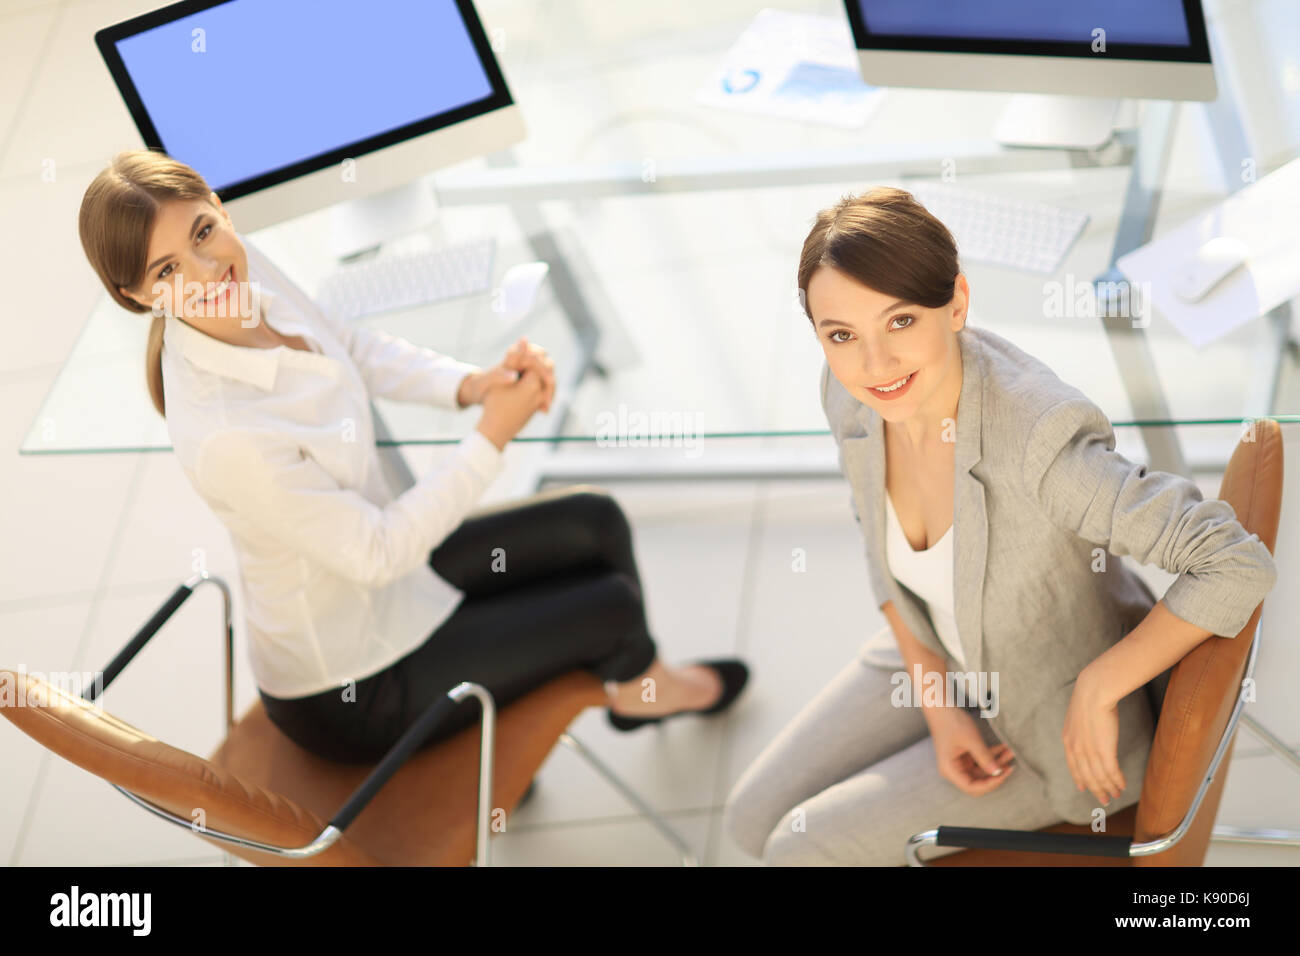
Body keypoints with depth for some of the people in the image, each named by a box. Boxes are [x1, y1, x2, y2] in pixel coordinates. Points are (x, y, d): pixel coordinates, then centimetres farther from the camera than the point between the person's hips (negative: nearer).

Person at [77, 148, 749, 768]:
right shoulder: (226, 438, -40)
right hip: (351, 691, -8)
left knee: (595, 521, 14)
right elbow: (375, 552, -28)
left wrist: (472, 383, -12)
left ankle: (641, 682, 42)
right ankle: (636, 681, 46)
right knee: (612, 604, 7)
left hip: (378, 570, 8)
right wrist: (493, 437, -22)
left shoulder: (240, 268, -15)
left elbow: (345, 344, 4)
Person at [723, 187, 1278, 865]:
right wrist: (939, 707, -9)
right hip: (947, 656, 6)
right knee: (755, 820, 6)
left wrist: (1097, 691, -28)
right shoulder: (852, 392, -19)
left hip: (1068, 721, -6)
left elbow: (1240, 567, -39)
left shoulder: (1038, 441, -40)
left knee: (801, 854, -8)